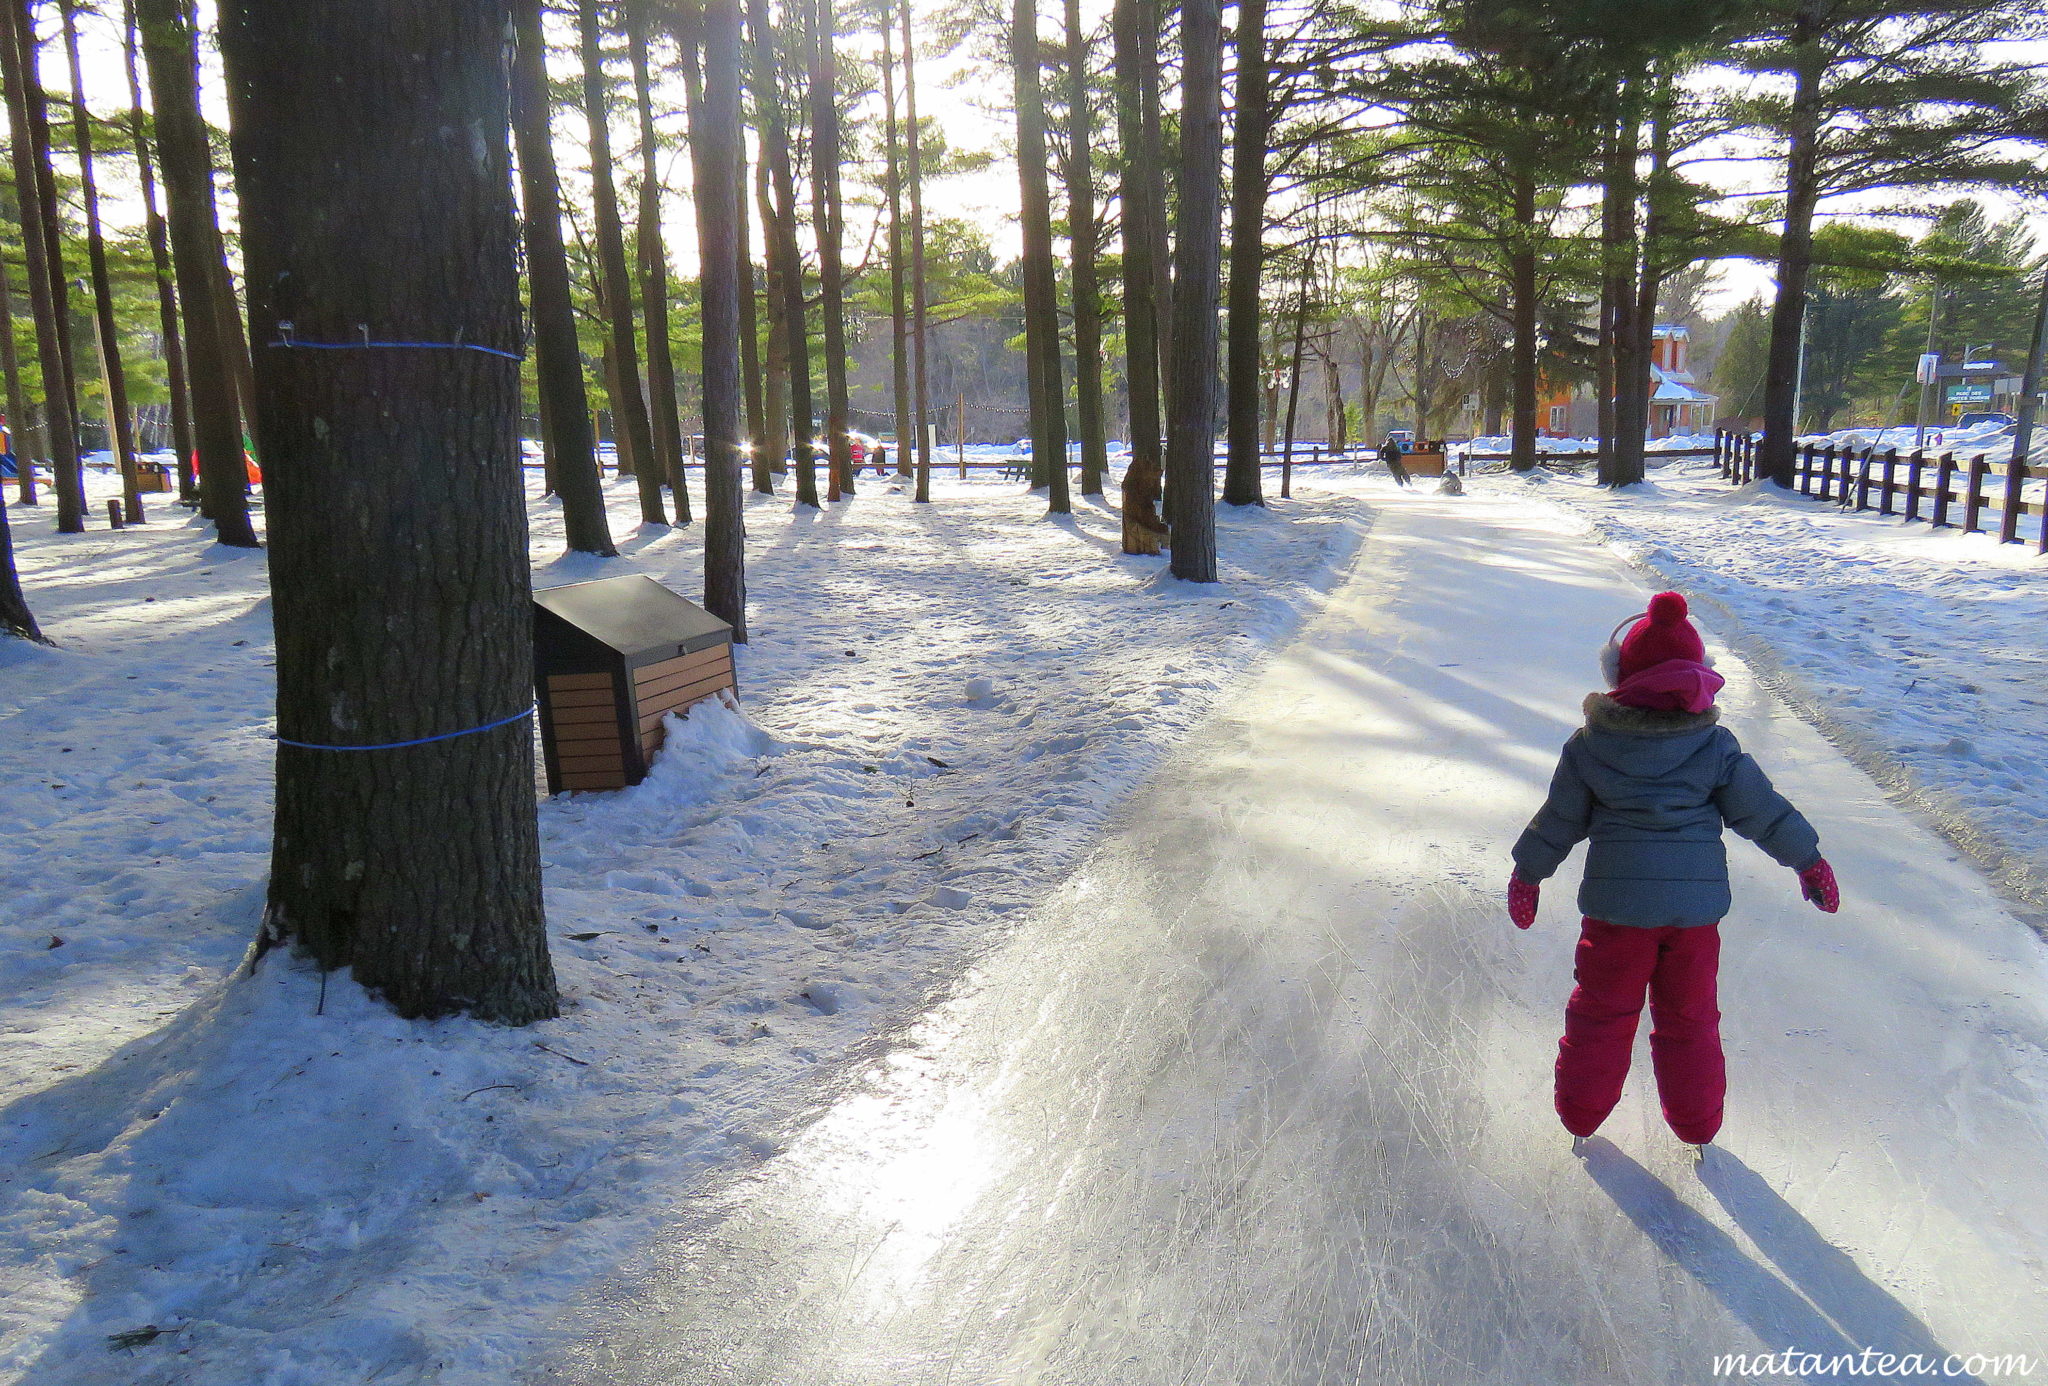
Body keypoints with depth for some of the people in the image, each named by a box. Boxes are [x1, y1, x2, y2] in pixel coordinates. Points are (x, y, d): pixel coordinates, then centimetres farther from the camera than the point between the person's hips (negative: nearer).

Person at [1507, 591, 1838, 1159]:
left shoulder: (1589, 745, -4)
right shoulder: (1716, 745, -3)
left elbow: (1558, 820, 2)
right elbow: (1761, 810, 2)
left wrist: (1527, 874, 15)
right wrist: (1808, 860, 17)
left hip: (1616, 902, -1)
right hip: (1696, 902, 1)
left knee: (1601, 1012, 13)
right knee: (1689, 1018, 16)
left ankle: (1580, 1117, 25)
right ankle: (1697, 1128, 30)